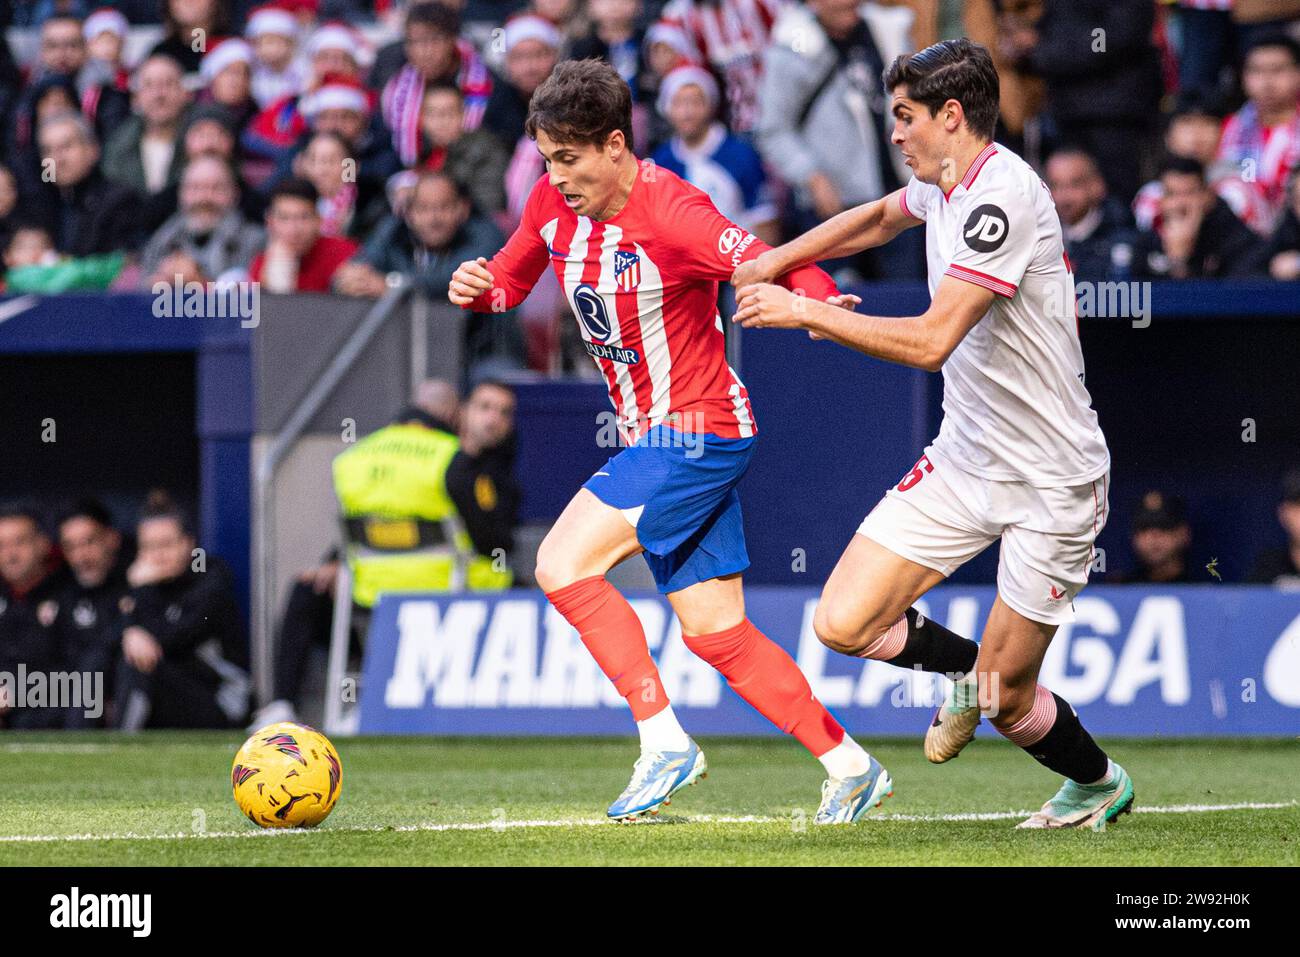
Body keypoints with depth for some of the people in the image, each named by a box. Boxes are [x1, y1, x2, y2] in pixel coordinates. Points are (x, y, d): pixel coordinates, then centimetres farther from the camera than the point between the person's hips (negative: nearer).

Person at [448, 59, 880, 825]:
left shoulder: (670, 210, -21)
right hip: (652, 439, 8)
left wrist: (820, 303, -48)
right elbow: (512, 278, 19)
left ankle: (665, 743, -11)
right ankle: (850, 767, 16)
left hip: (698, 432, -8)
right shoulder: (555, 203, 2)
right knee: (715, 632, 8)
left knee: (563, 565, -17)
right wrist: (479, 288, -5)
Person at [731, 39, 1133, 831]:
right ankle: (965, 667, 23)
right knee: (843, 624, -7)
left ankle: (1100, 784, 30)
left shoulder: (1003, 195, -23)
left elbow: (931, 342, -28)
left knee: (1007, 703, -1)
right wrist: (777, 260, 19)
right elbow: (882, 216, 31)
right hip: (965, 459, 8)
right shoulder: (943, 186, 5)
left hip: (1050, 481, -8)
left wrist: (803, 312, -21)